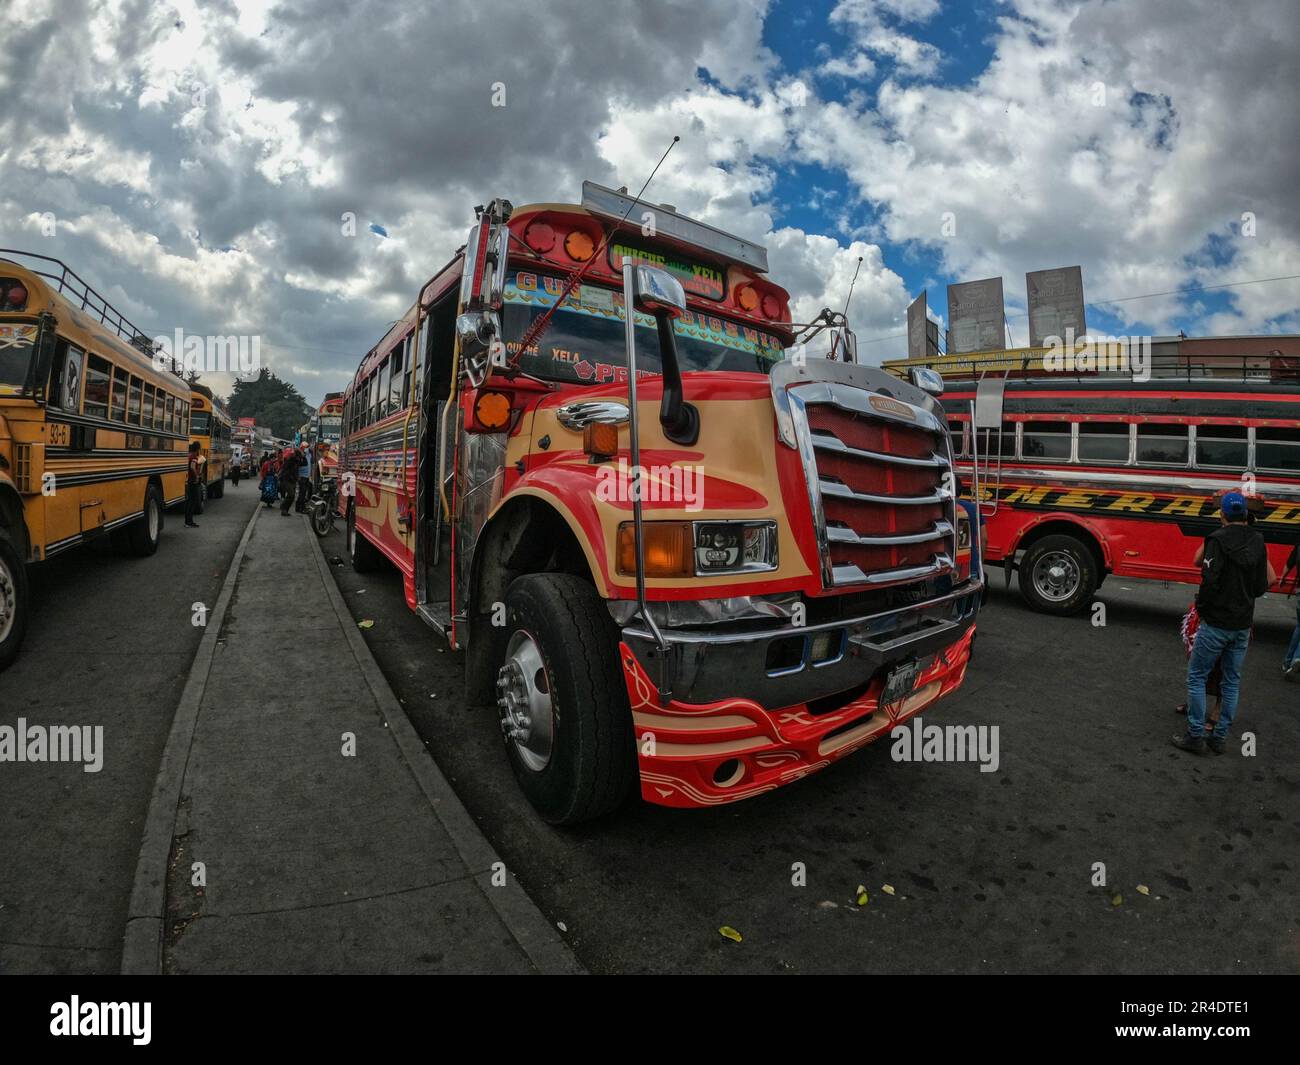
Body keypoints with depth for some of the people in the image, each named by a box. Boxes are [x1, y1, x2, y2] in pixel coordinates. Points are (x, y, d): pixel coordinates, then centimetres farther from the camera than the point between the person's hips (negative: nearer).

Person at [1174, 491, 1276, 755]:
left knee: (1196, 677, 3)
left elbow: (1210, 581, -21)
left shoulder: (1218, 540, -14)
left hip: (1216, 624, -6)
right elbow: (1261, 587, 6)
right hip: (1243, 625, 6)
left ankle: (1196, 736, 5)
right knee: (1232, 682, 13)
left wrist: (1201, 607, -6)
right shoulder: (1258, 542, 5)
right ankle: (1221, 738, 20)